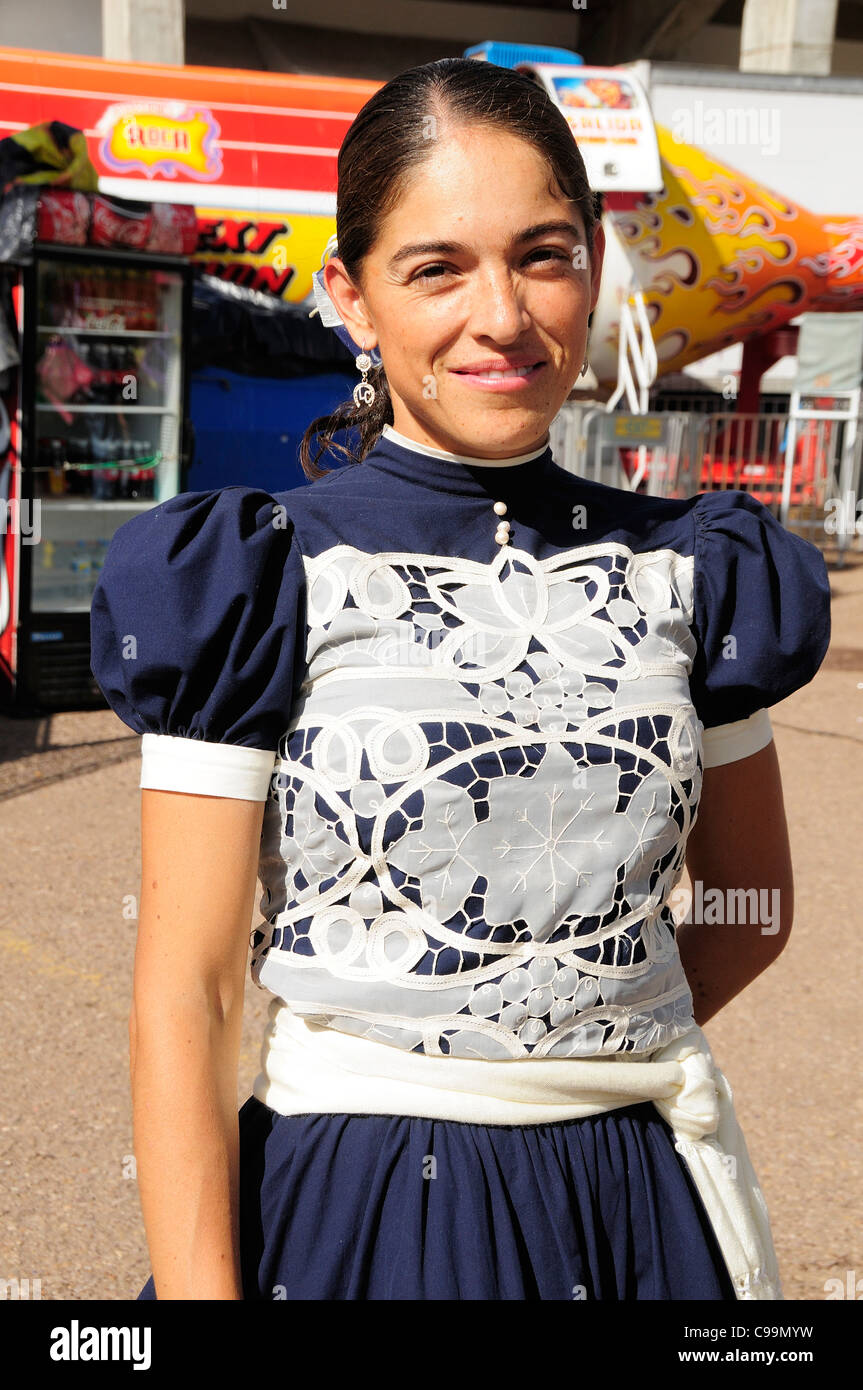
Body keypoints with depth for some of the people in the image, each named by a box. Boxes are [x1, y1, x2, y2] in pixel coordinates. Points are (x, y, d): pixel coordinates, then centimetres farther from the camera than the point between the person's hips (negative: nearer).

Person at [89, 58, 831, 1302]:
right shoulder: (263, 584, -10)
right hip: (350, 1211, -3)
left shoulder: (687, 573, -1)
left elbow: (749, 907, 10)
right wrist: (201, 1290, -16)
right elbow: (185, 993, -11)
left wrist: (592, 1049, 0)